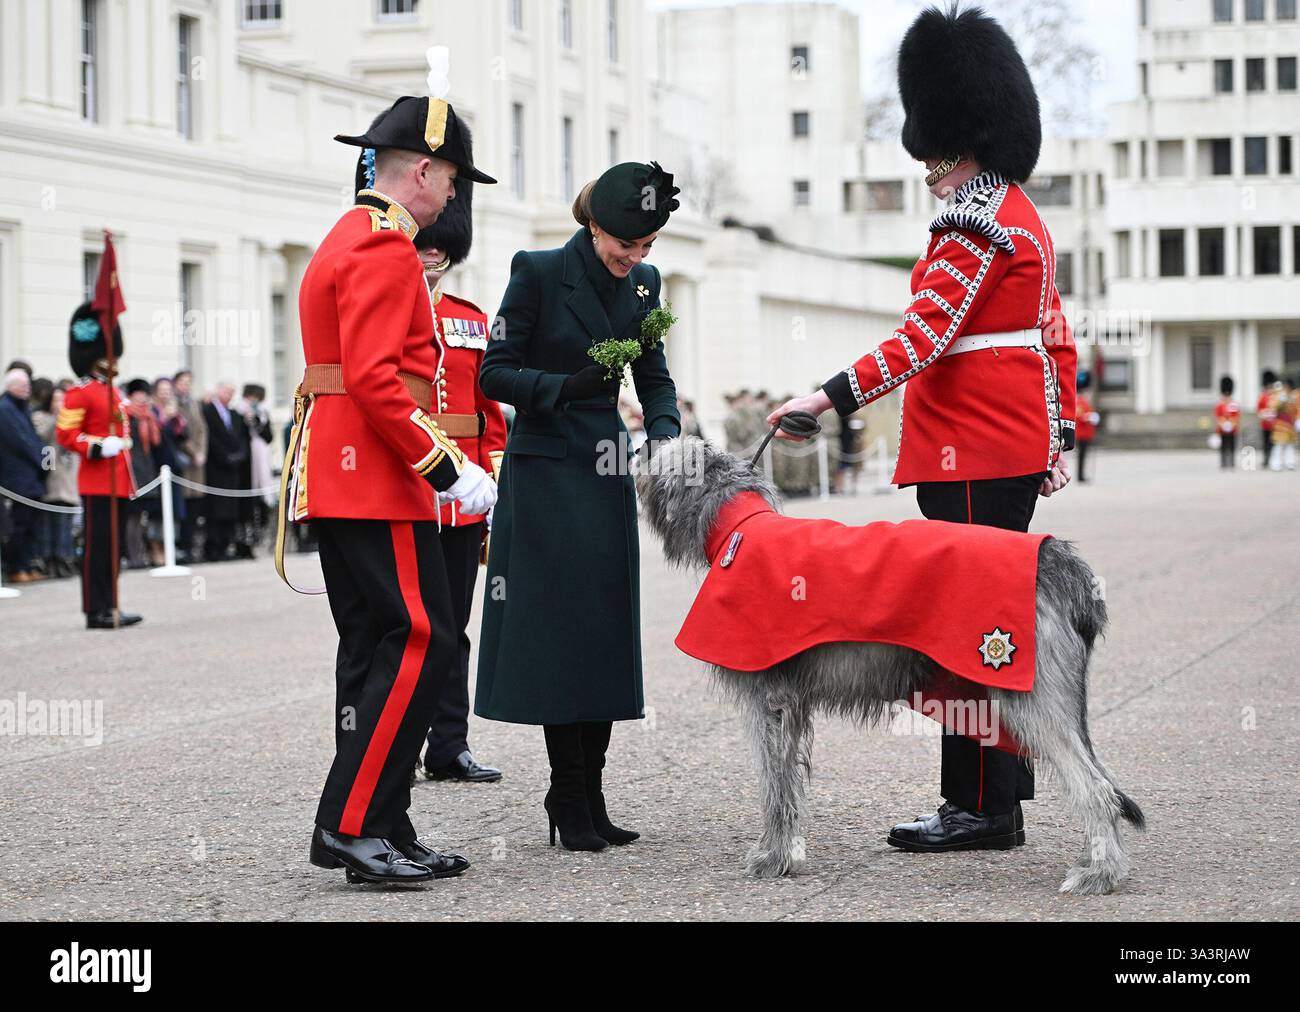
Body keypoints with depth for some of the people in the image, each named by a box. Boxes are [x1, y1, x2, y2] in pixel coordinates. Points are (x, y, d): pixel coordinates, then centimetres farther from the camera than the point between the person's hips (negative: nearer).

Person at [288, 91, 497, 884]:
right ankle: (352, 826, -10)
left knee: (378, 651, 10)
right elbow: (375, 378, -22)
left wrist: (439, 462, 20)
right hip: (376, 482, -11)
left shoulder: (349, 240, 20)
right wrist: (446, 468, -20)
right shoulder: (385, 249, -13)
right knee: (420, 643, -10)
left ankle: (381, 831, 13)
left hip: (341, 480, 11)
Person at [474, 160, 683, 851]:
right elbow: (494, 376, -10)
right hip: (545, 475, -6)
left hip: (608, 476, 6)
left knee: (608, 633, 6)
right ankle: (569, 802, 0)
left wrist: (663, 430, -9)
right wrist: (567, 386, -25)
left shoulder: (641, 283, 6)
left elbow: (654, 374, 11)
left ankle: (589, 797, 13)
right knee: (559, 629, -6)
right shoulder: (537, 272, -10)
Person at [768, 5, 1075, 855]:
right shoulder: (1022, 216, 17)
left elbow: (926, 337, -24)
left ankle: (980, 809, -3)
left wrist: (832, 398, -27)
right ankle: (1004, 800, 18)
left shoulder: (975, 226, -15)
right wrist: (1058, 436, 23)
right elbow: (1057, 337, 20)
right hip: (1016, 445, 10)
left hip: (970, 454, -10)